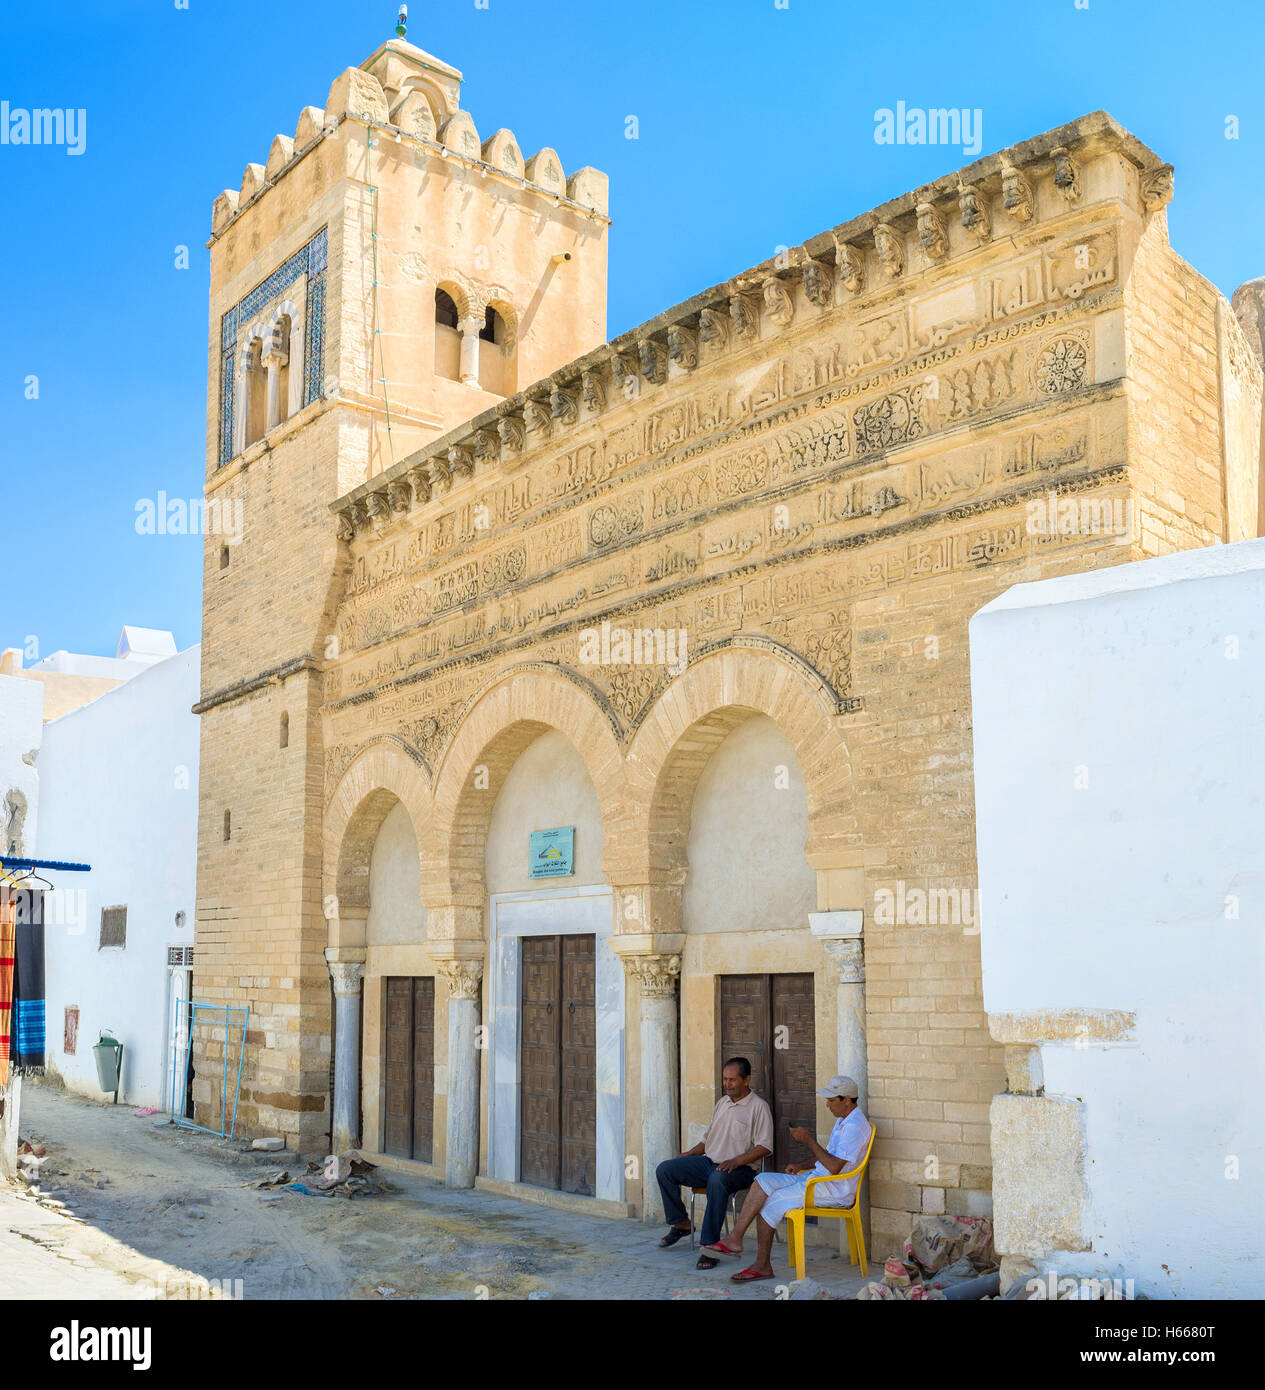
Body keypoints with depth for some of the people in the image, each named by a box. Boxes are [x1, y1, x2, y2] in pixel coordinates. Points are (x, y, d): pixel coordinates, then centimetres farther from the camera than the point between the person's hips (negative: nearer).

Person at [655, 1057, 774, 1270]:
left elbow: (764, 1147, -12)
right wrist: (689, 1154, 10)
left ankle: (710, 1247, -36)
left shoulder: (759, 1107, -4)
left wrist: (736, 1161, -23)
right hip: (709, 1162, 7)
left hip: (740, 1168, -7)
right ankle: (680, 1223, 6)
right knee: (664, 1170, -9)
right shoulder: (722, 1103, 19)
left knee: (717, 1179, -41)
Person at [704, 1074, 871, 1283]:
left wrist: (809, 1140, -17)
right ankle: (735, 1238, -11)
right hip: (816, 1178, 10)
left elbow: (834, 1167, -25)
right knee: (763, 1181, -5)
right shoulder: (843, 1120, 15)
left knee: (770, 1203, -14)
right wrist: (803, 1166, 11)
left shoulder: (855, 1126, -19)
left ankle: (762, 1265, -1)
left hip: (835, 1190, -10)